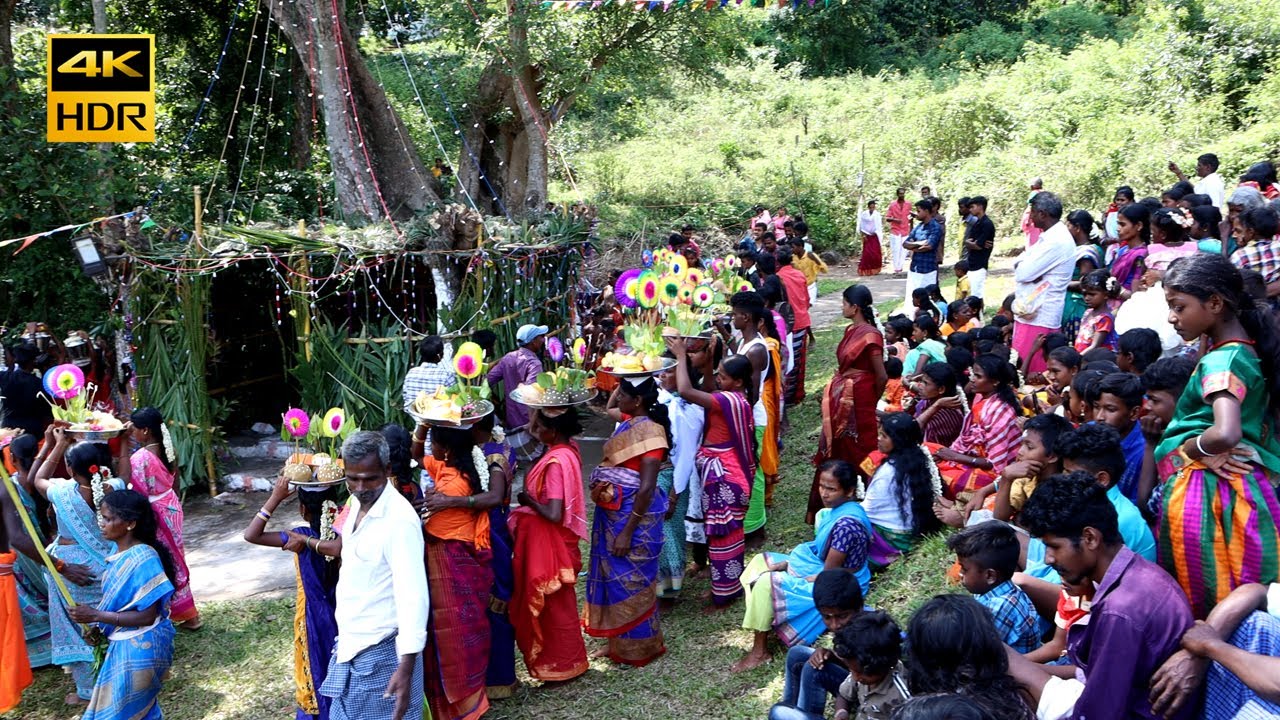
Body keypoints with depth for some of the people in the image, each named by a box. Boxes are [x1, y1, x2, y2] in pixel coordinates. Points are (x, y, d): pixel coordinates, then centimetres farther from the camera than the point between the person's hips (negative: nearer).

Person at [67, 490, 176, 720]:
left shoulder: (143, 559, -25)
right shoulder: (119, 552, 2)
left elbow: (147, 616, -25)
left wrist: (96, 616, -23)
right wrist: (97, 627, 0)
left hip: (140, 647, -8)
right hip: (122, 644, 8)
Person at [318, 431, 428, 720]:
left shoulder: (399, 519, -23)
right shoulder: (356, 504, 3)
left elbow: (413, 596, -27)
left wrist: (407, 666, -30)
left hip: (381, 652, -8)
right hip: (349, 646, 8)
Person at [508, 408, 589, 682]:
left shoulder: (556, 462, -27)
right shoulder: (568, 449, -1)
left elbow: (554, 514, -31)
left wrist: (528, 500, -16)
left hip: (549, 543, -9)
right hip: (555, 540, 9)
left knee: (554, 604, 7)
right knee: (558, 603, 22)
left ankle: (563, 665, 22)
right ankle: (564, 659, 36)